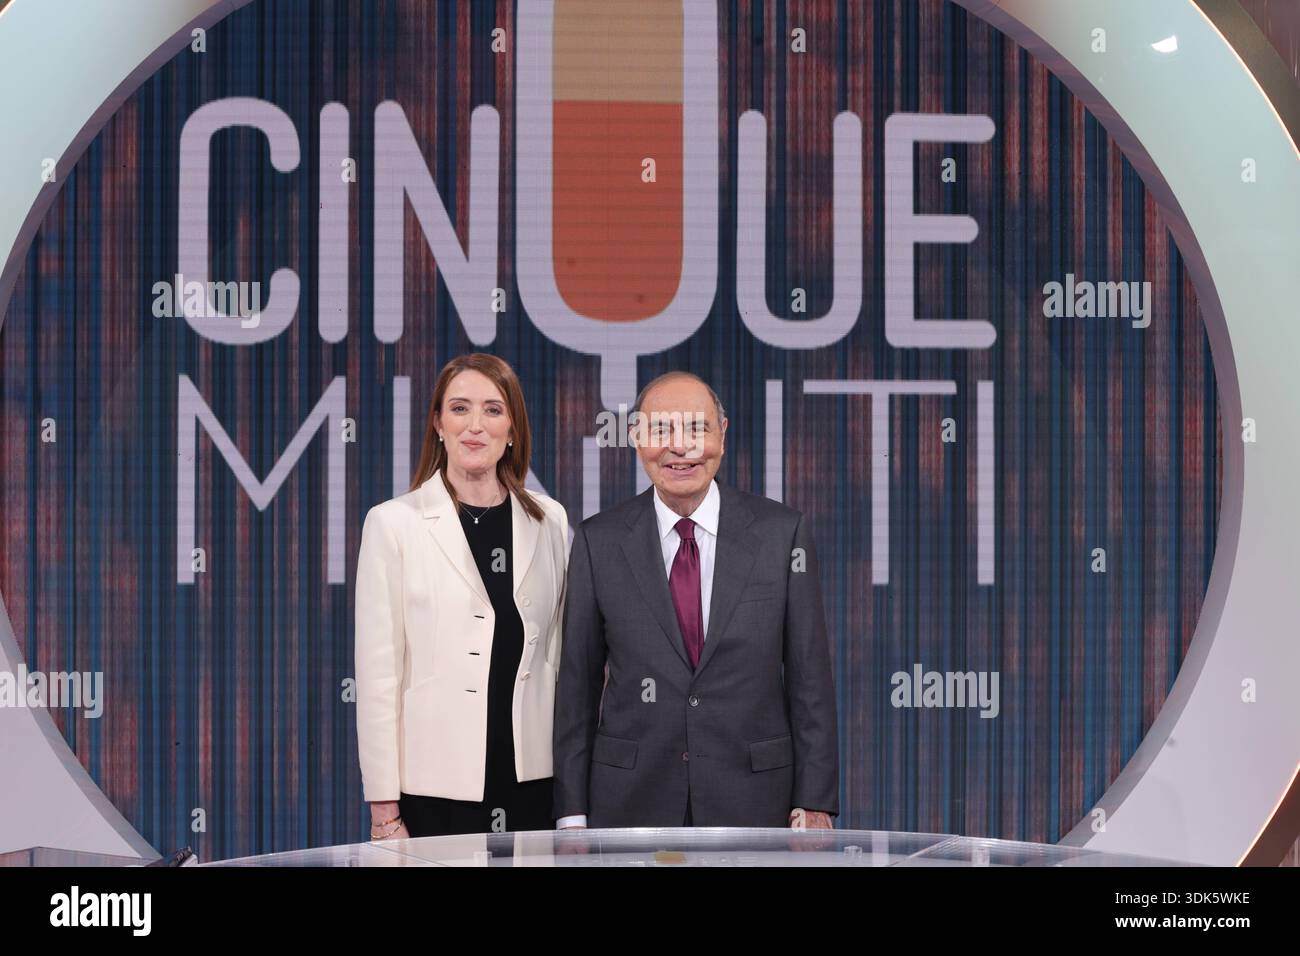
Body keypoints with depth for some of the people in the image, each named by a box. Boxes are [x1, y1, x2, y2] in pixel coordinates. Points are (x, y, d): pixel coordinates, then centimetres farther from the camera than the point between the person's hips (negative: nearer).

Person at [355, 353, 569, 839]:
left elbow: (561, 653, 11)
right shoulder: (394, 522, -1)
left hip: (533, 781, 3)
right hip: (435, 788, -3)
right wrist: (384, 808, -7)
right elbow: (377, 671, -4)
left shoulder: (550, 521, 8)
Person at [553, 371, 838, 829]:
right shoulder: (597, 541, 1)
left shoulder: (782, 531, 0)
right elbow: (577, 683, 3)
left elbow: (809, 675, 1)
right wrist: (573, 814, -1)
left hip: (753, 801, 0)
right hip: (632, 803, 0)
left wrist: (814, 801, -4)